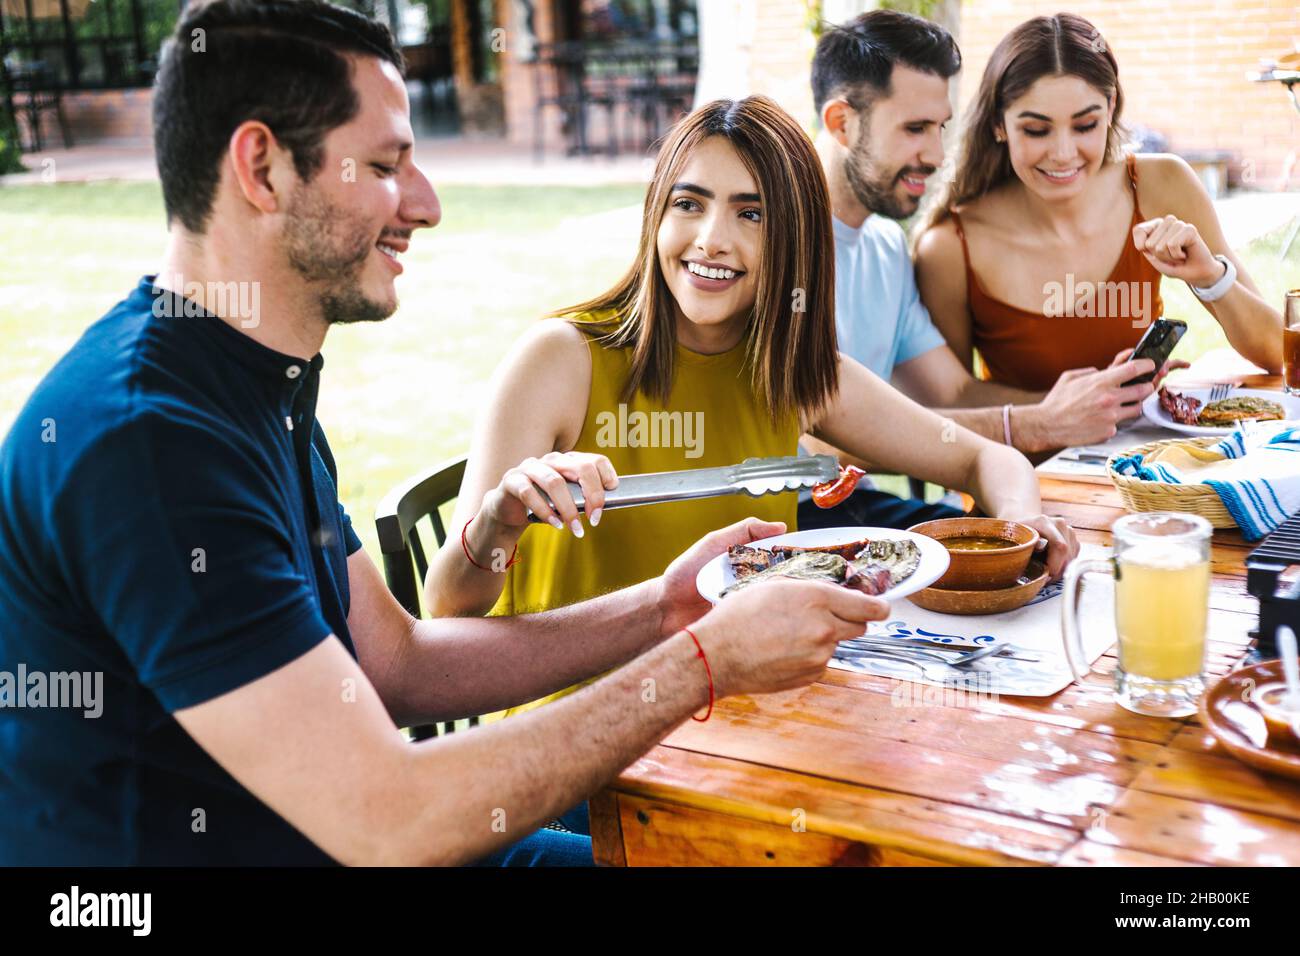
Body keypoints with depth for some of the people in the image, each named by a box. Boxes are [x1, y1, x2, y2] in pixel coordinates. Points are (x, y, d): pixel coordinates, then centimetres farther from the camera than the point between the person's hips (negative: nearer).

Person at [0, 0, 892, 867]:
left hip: (306, 841, 8)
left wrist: (658, 612, -1)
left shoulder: (263, 389, 6)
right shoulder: (149, 437, -25)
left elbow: (396, 661, 8)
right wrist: (703, 661, -18)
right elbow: (393, 821, -26)